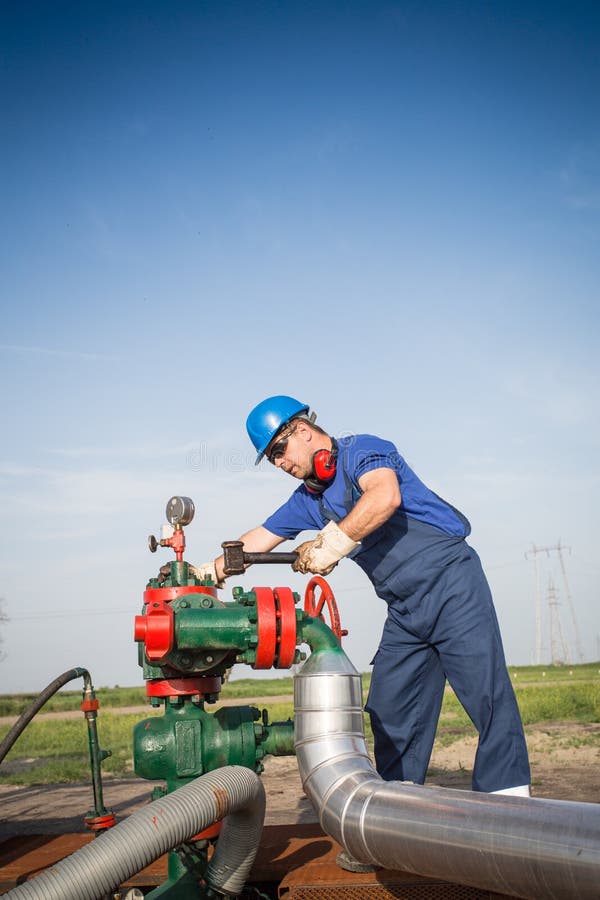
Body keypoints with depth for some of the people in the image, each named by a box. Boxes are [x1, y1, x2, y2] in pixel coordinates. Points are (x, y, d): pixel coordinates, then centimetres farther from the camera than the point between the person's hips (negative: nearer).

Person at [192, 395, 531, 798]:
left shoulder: (361, 448, -8)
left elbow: (386, 496, -29)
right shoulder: (308, 499, 16)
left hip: (451, 582, -8)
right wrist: (208, 572, 24)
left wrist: (332, 543, -24)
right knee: (390, 711, 5)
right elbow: (258, 540, 25)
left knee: (486, 693, -10)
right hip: (405, 610, 8)